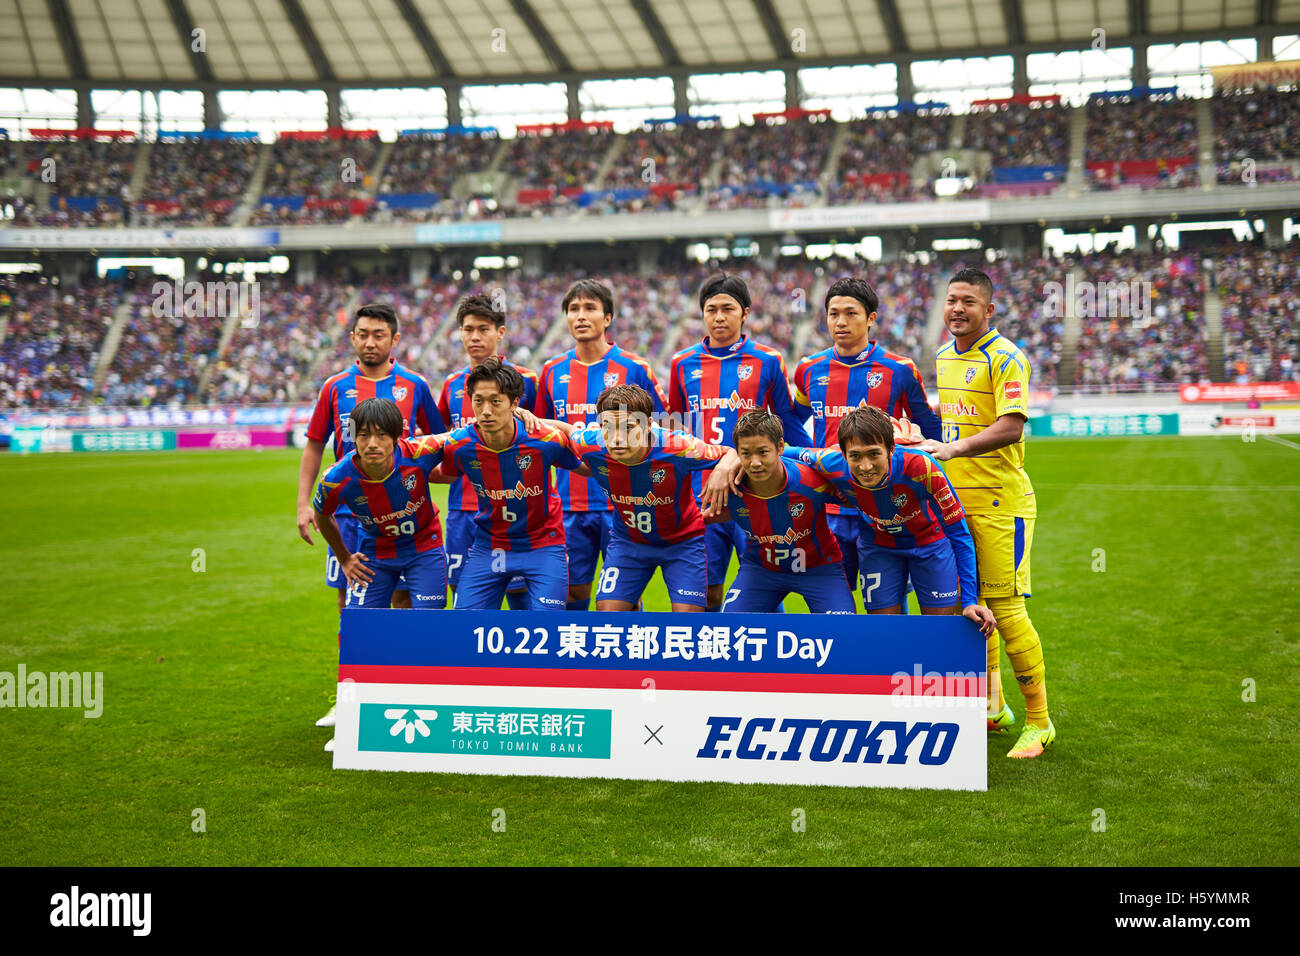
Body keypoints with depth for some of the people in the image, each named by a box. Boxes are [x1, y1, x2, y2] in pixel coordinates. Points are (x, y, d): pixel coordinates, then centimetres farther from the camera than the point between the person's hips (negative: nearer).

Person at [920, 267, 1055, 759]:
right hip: (954, 498, 8)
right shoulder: (944, 357, 14)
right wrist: (926, 417, 14)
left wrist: (954, 448, -30)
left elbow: (1011, 427, -22)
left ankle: (1038, 722, 2)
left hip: (999, 501, -7)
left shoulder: (1005, 358, -11)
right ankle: (992, 708, 24)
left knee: (1004, 607, -8)